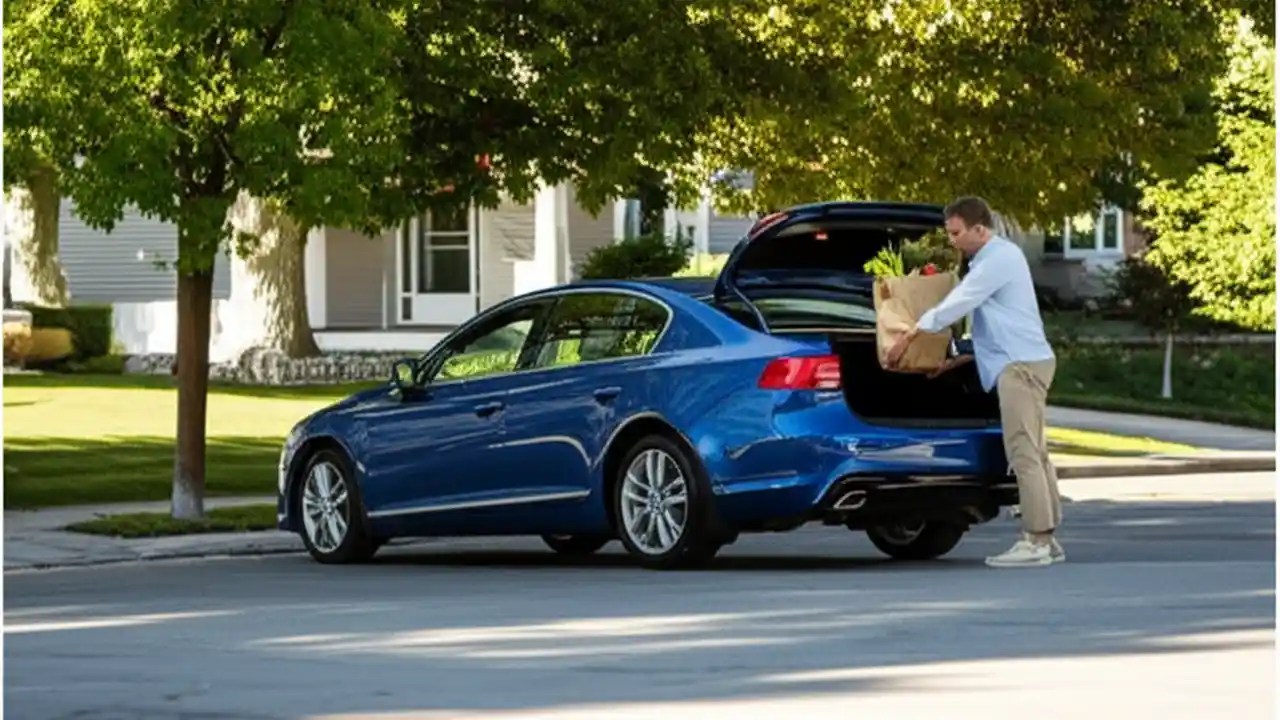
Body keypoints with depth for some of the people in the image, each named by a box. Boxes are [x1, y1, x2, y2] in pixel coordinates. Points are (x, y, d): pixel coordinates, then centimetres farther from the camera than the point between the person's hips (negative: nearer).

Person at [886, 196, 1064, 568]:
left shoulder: (997, 260, -14)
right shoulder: (1001, 255, 18)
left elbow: (956, 304, -15)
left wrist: (910, 335, -7)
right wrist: (964, 358, 22)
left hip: (1020, 365, -11)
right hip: (1021, 362, 11)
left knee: (1024, 453, -11)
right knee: (1033, 453, 10)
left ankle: (1036, 541, -13)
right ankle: (1046, 539, 11)